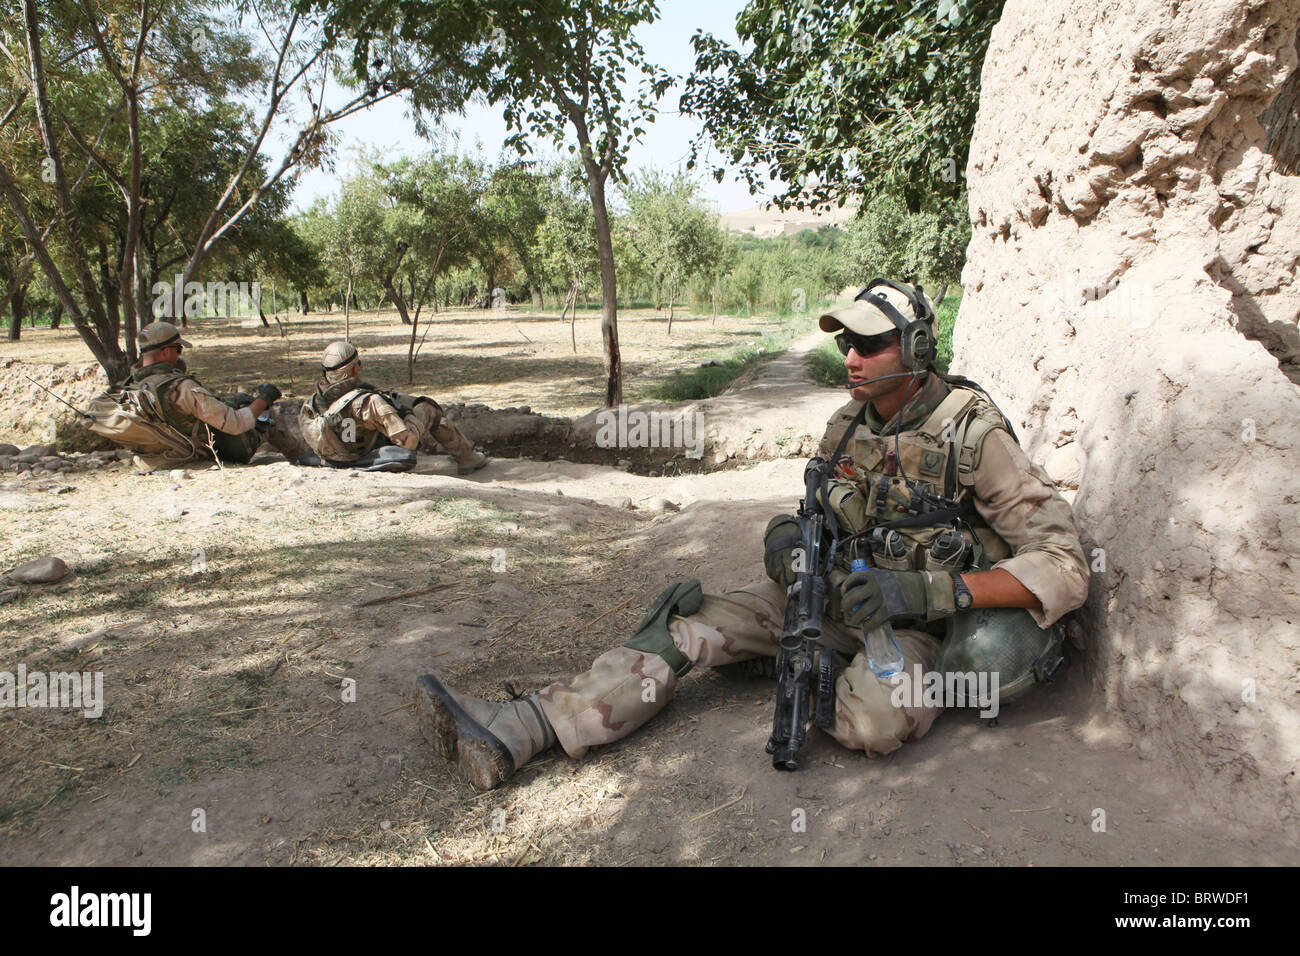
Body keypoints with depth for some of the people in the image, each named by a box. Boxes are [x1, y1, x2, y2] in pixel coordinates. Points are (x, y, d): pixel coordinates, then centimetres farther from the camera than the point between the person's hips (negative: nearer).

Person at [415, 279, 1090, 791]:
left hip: (921, 619, -5)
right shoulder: (847, 426, 3)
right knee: (692, 621, -15)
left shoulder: (976, 436, -17)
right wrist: (786, 537, -12)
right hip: (842, 589, 5)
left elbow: (1066, 567, -21)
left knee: (873, 722, -39)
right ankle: (516, 730, -23)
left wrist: (927, 590, -33)